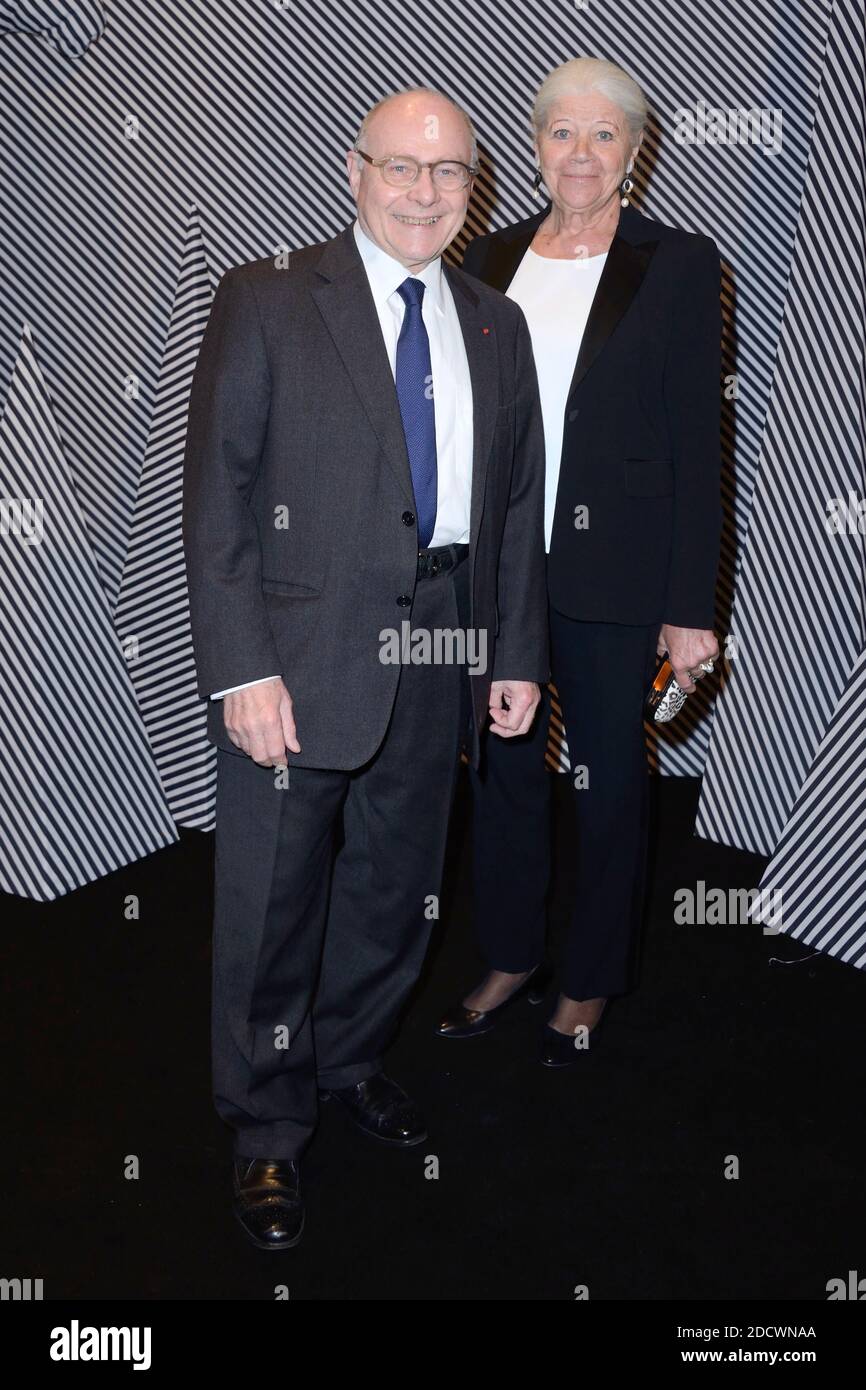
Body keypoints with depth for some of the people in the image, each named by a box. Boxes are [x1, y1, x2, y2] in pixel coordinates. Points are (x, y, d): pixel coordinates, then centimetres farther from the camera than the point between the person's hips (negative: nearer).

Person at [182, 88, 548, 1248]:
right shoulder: (268, 301, -2)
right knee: (273, 903, 6)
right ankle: (268, 1130, 26)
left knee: (394, 890, 17)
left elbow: (520, 506, 13)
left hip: (440, 657, 5)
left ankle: (350, 1060, 41)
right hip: (298, 653, -4)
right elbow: (218, 492, -8)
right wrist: (241, 669, -15)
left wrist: (517, 655, 8)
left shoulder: (496, 327, 12)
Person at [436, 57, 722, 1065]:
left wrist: (691, 607, -10)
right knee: (501, 769, 14)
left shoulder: (678, 265, -3)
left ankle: (589, 983, 30)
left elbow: (696, 443, -6)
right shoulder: (489, 261, 8)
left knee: (609, 781, 10)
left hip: (611, 575, -4)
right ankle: (510, 960, 35)